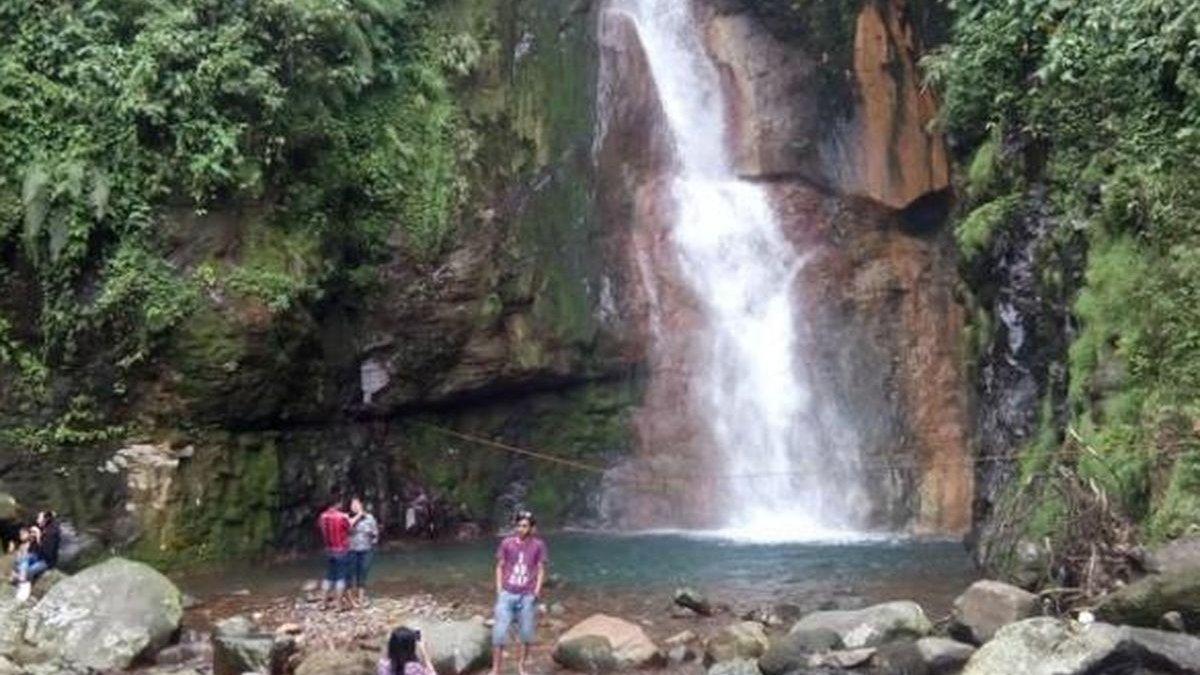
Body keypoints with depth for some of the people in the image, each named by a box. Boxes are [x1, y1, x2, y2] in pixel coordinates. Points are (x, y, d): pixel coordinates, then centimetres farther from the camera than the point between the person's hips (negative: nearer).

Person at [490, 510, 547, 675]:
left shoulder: (538, 545, -1)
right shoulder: (507, 543, -1)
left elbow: (541, 570, 4)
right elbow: (500, 567, 6)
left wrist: (537, 591, -4)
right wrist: (499, 590, 0)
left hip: (528, 596, 0)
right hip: (507, 594, 0)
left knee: (526, 634, 7)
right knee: (499, 632, -3)